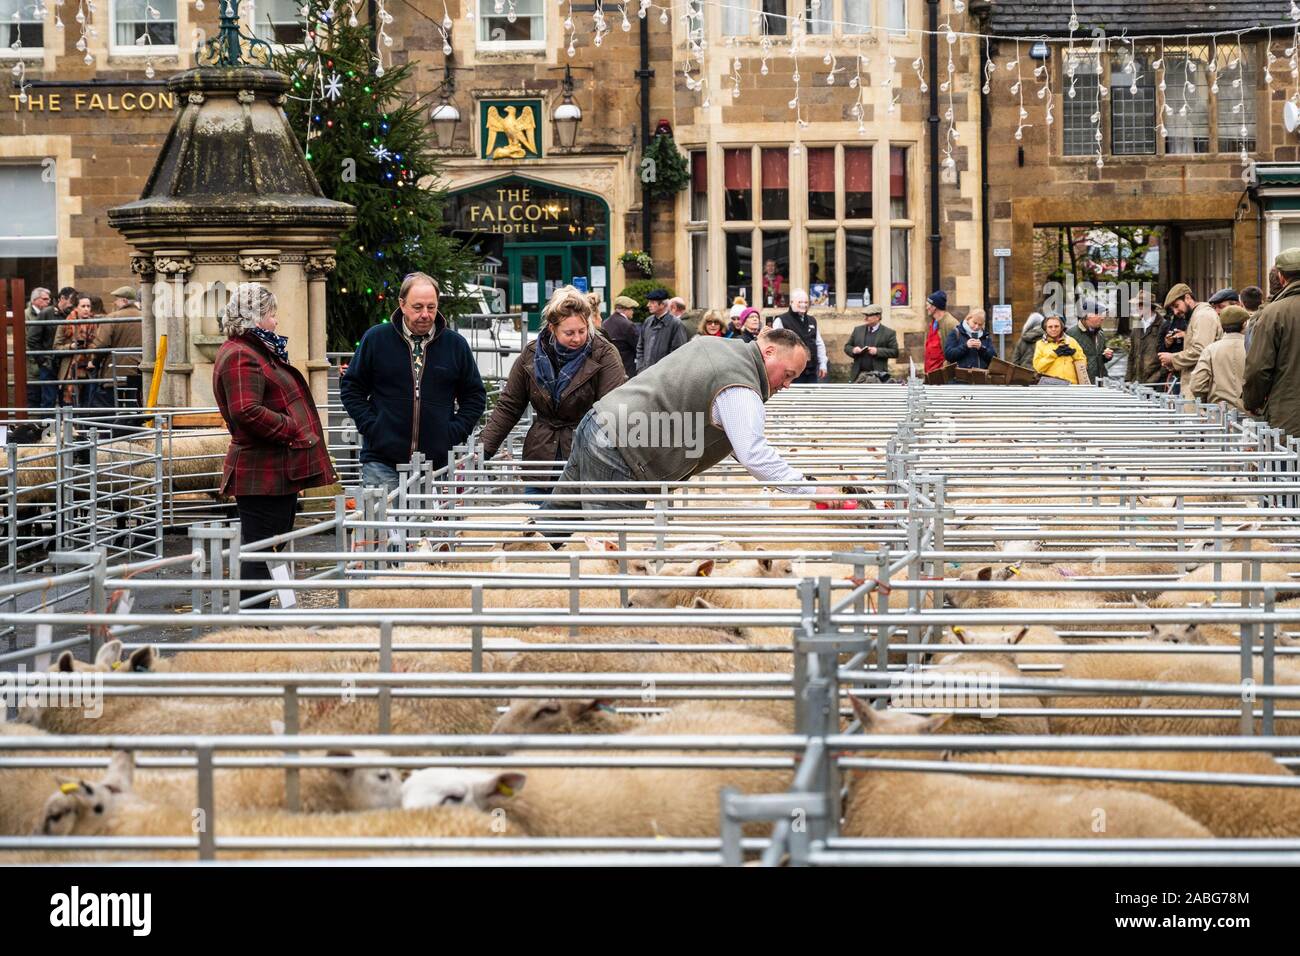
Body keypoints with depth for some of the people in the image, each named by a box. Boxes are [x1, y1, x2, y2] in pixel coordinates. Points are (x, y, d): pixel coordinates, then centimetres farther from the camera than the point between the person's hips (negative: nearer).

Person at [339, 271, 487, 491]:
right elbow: (351, 387, 10)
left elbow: (475, 395, 17)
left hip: (436, 462, 2)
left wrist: (454, 433, 4)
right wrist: (369, 426, -2)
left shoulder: (455, 344, 8)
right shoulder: (376, 338, 4)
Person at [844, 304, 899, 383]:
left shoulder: (889, 333, 1)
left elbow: (895, 352, -4)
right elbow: (847, 346, 18)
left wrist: (877, 351, -16)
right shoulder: (858, 330, 14)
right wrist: (853, 350, -6)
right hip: (859, 375, 4)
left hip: (877, 375, -4)